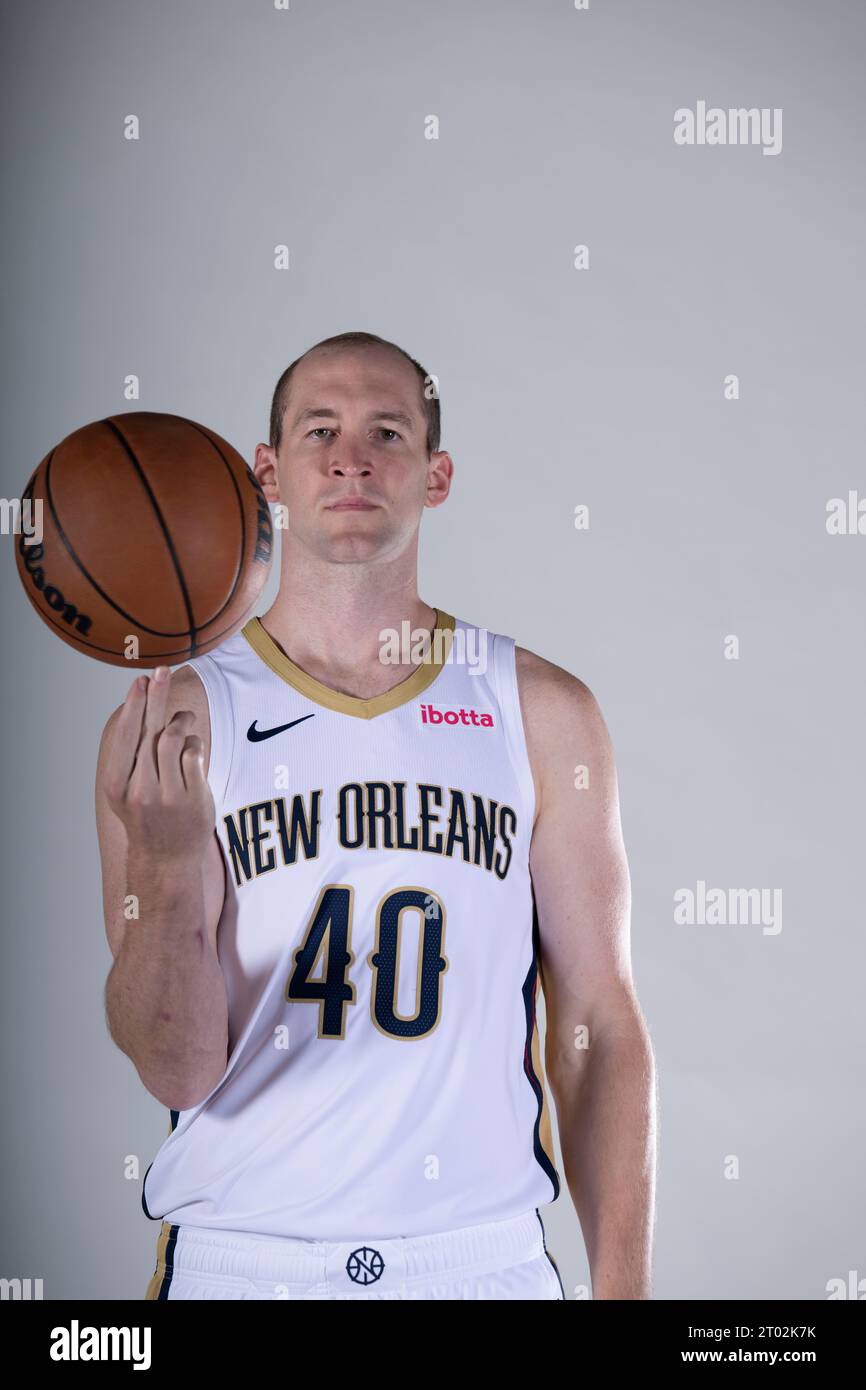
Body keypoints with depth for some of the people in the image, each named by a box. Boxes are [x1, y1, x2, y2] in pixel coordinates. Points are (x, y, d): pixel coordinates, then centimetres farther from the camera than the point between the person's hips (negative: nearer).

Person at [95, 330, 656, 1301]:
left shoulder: (543, 712, -1)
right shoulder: (170, 724, -5)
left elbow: (600, 1023, 0)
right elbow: (178, 1069, -11)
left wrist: (622, 1286, -5)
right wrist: (161, 864, -28)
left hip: (482, 1256, 1)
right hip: (237, 1257, -1)